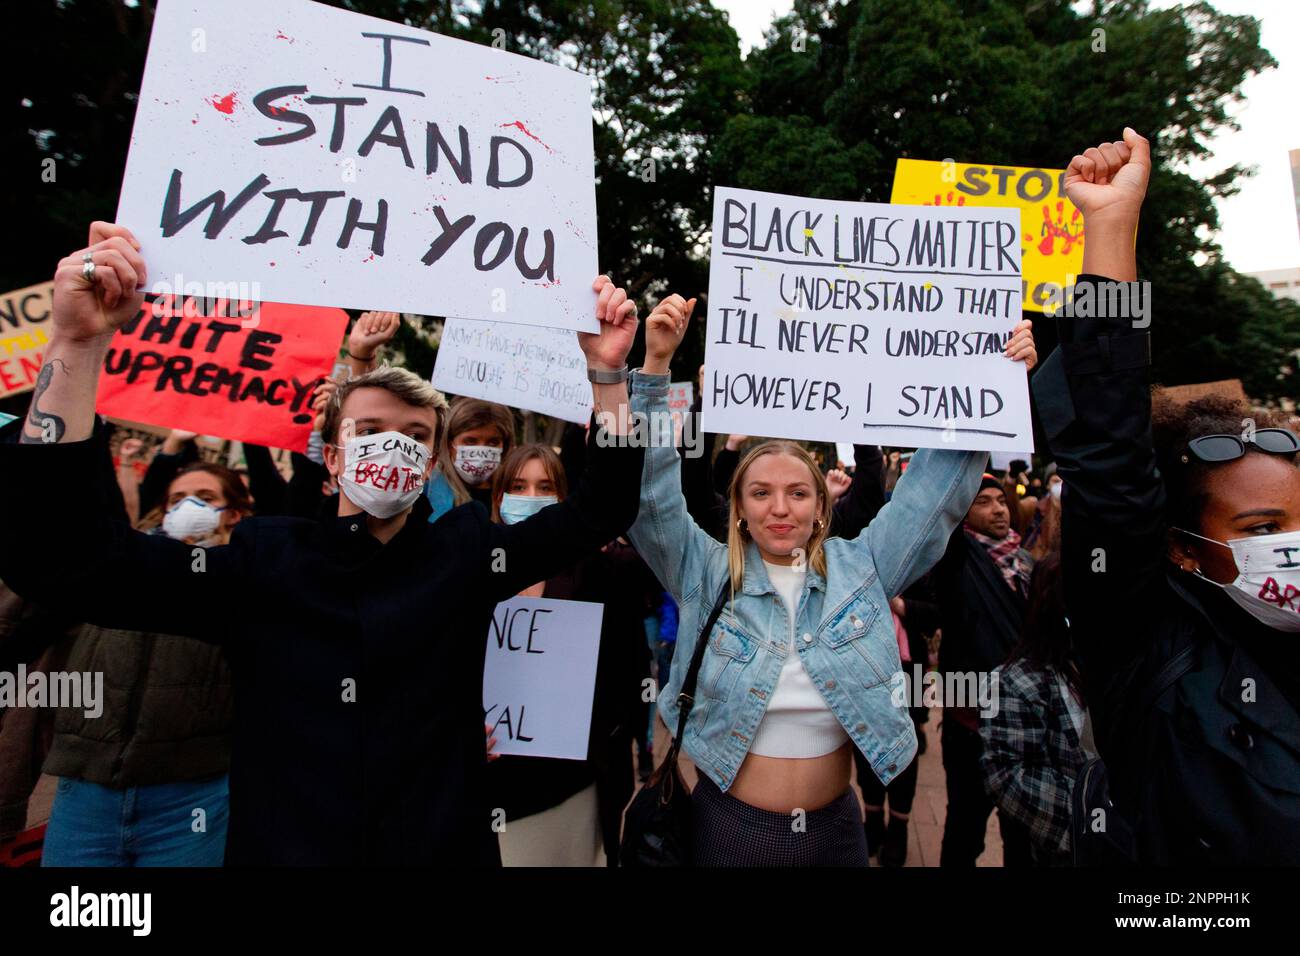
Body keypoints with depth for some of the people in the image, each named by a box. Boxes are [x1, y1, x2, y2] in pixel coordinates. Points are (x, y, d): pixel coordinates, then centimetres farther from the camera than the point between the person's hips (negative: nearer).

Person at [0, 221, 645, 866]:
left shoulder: (465, 551, -4)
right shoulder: (260, 559, -6)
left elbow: (600, 508, -6)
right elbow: (61, 558, -14)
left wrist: (605, 370, -19)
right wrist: (77, 341, -22)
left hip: (445, 849, 1)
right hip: (276, 848, 0)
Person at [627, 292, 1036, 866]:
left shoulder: (859, 568, -4)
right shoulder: (707, 574, -8)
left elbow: (938, 487, -4)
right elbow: (651, 492, -17)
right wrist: (656, 365, -26)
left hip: (836, 825, 2)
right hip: (730, 824, -1)